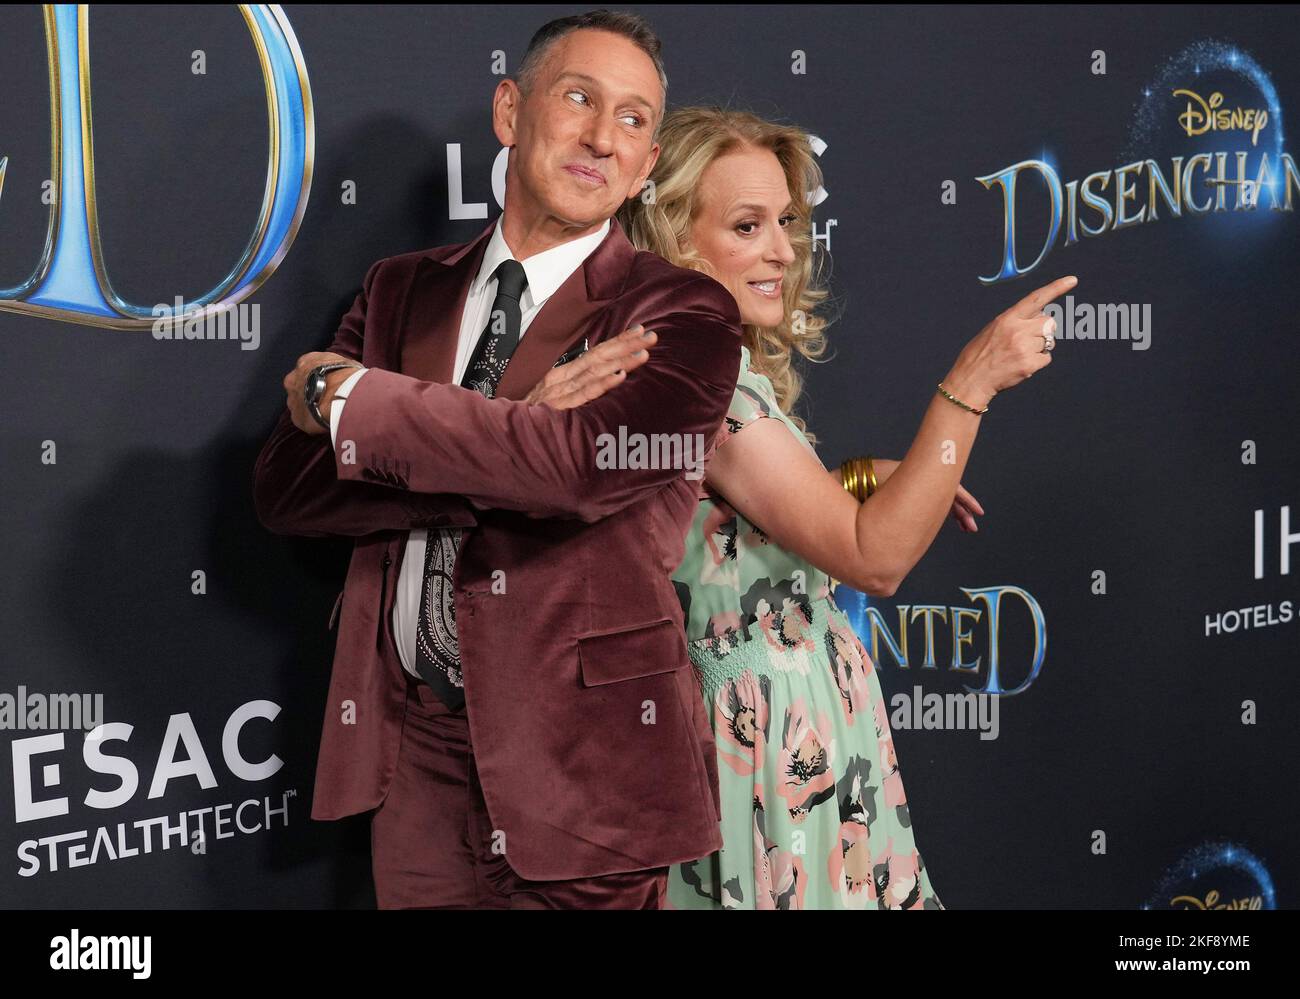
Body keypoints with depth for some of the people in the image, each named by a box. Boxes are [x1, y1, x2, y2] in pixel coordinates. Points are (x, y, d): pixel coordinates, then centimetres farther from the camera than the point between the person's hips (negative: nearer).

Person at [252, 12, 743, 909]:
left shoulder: (685, 314, -6)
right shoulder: (403, 291, 8)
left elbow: (582, 464, -25)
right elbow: (286, 487, -3)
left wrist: (350, 397, -13)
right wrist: (510, 434, -16)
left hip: (582, 758, -3)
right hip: (410, 743, 4)